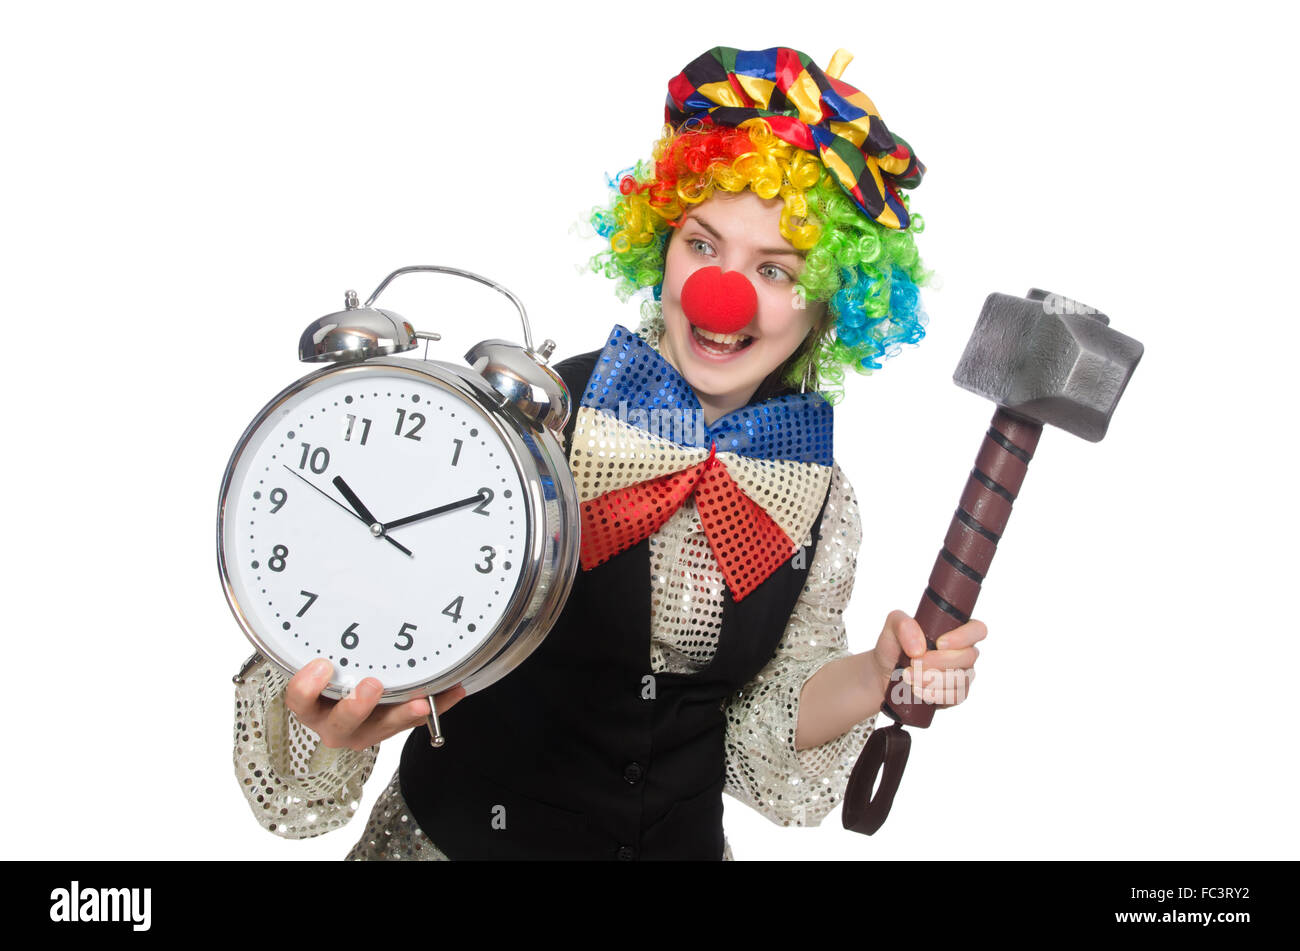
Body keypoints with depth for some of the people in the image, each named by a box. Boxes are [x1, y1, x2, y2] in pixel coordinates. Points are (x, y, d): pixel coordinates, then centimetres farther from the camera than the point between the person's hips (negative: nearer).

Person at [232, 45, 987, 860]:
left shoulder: (823, 506, -8)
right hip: (464, 833, -3)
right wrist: (336, 711, -37)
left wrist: (879, 677, -16)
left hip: (682, 839, 3)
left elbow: (767, 722, -1)